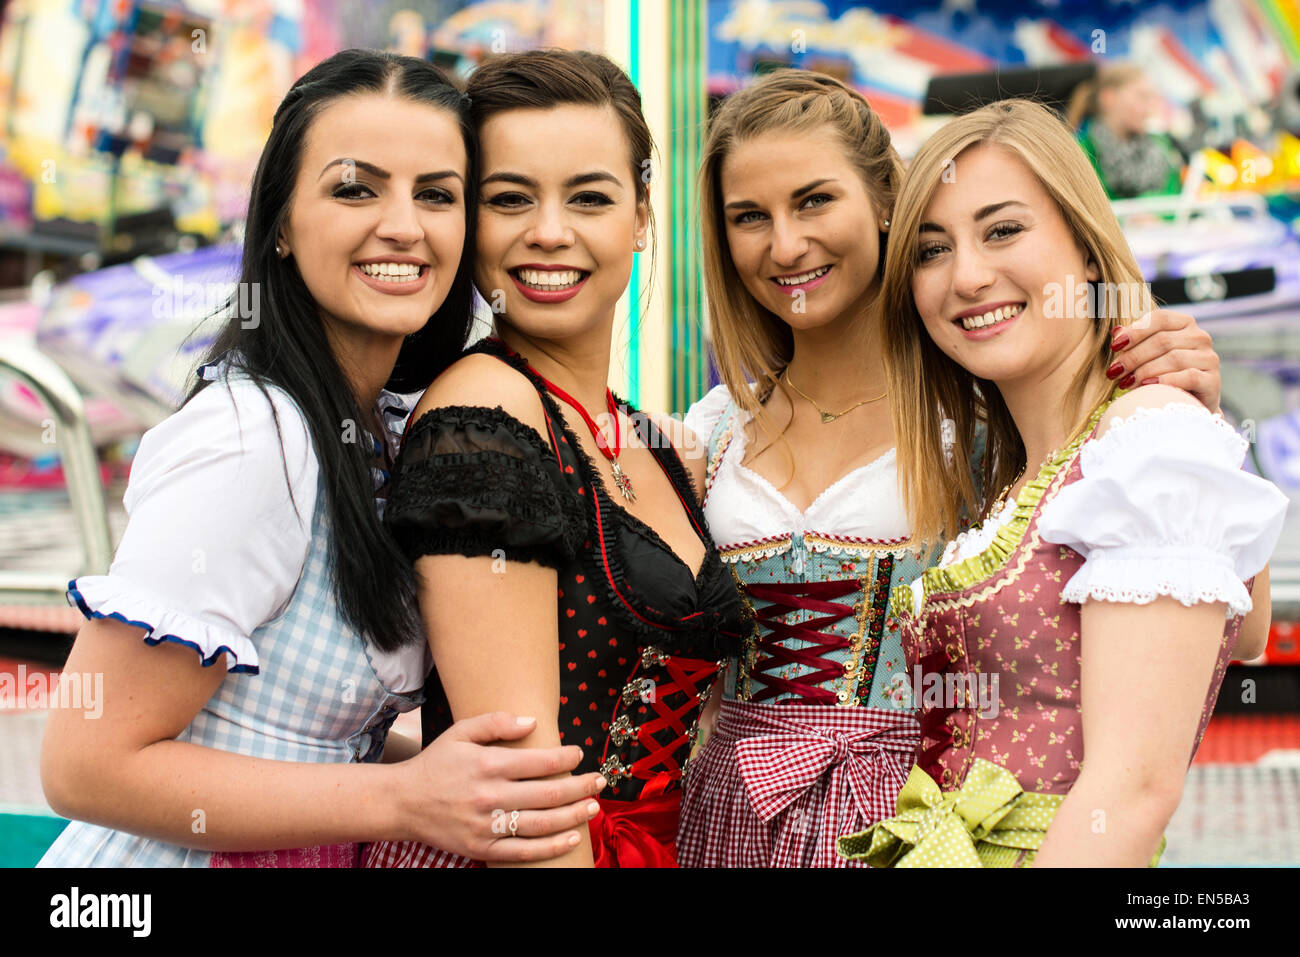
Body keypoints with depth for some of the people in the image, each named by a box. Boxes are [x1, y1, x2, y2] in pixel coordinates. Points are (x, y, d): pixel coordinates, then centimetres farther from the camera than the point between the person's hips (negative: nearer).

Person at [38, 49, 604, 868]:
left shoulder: (381, 426, 2)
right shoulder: (250, 437, -24)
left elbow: (309, 729, 8)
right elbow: (89, 764, -23)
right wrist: (405, 801, -25)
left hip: (303, 858, 8)